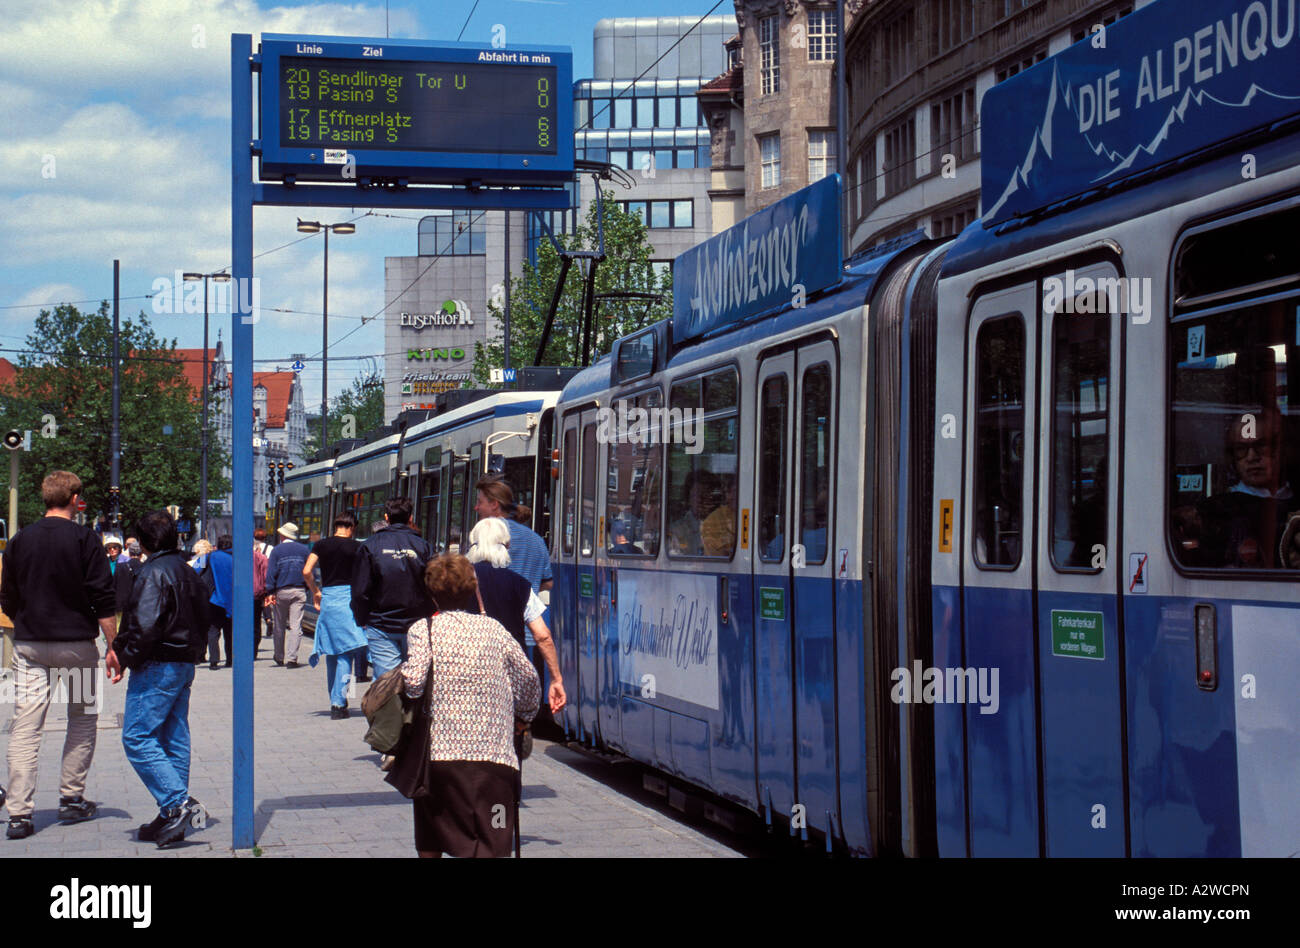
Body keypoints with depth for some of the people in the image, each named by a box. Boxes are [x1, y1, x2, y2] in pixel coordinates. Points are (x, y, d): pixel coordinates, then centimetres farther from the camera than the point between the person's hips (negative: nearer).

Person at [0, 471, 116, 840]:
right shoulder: (84, 539, -6)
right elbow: (104, 599, -8)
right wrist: (113, 646, -3)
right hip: (76, 644, -2)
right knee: (82, 720, 15)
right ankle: (71, 799, 17)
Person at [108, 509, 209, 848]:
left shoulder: (154, 572, -14)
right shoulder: (188, 571, 15)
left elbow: (145, 626, -23)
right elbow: (204, 619, 19)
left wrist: (124, 657, -11)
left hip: (158, 667, -9)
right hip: (185, 665, 9)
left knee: (137, 737, -9)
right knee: (174, 740, 10)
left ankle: (177, 802, -20)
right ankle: (172, 819, 11)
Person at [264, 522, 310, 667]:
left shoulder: (277, 550, -1)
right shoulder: (303, 549, 5)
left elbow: (271, 572, -6)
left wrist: (270, 592, -6)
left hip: (281, 591, -1)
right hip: (299, 591, 1)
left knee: (280, 626, 12)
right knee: (296, 625, -3)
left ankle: (279, 657, 22)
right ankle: (291, 658, -10)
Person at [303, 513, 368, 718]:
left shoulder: (322, 545, 4)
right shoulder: (356, 547, -3)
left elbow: (306, 571, -4)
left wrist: (315, 592, 10)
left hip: (327, 599, 3)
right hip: (348, 599, -3)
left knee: (331, 653, 14)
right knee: (345, 652, -4)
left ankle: (335, 701, 22)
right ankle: (339, 703, -13)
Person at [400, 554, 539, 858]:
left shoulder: (423, 629, 0)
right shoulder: (493, 628, 10)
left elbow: (414, 681, -15)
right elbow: (529, 678, 14)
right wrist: (524, 716, 31)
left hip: (440, 752, -1)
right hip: (495, 754, 1)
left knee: (429, 843, 19)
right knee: (490, 849, -5)